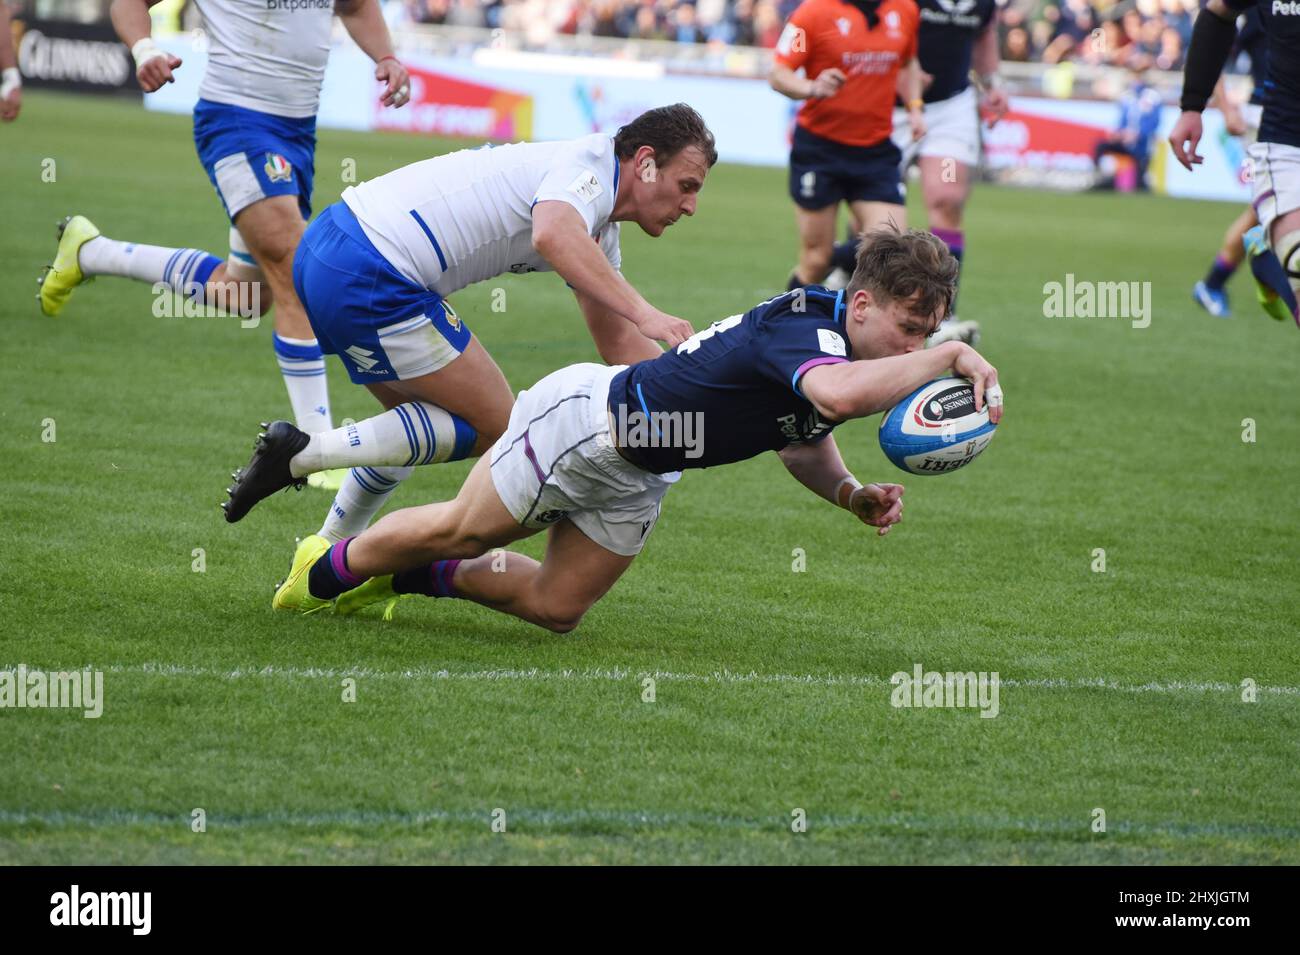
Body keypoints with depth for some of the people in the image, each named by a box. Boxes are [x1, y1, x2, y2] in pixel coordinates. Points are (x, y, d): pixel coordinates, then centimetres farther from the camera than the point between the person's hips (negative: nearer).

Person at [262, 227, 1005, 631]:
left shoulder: (849, 353, -5)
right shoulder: (802, 327, -34)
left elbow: (804, 442, 12)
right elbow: (836, 393, -58)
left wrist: (853, 494, -8)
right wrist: (951, 356, -52)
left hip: (636, 480, 9)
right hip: (587, 418, -9)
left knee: (555, 609, 14)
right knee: (464, 530, 9)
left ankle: (418, 574, 38)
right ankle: (330, 572, 35)